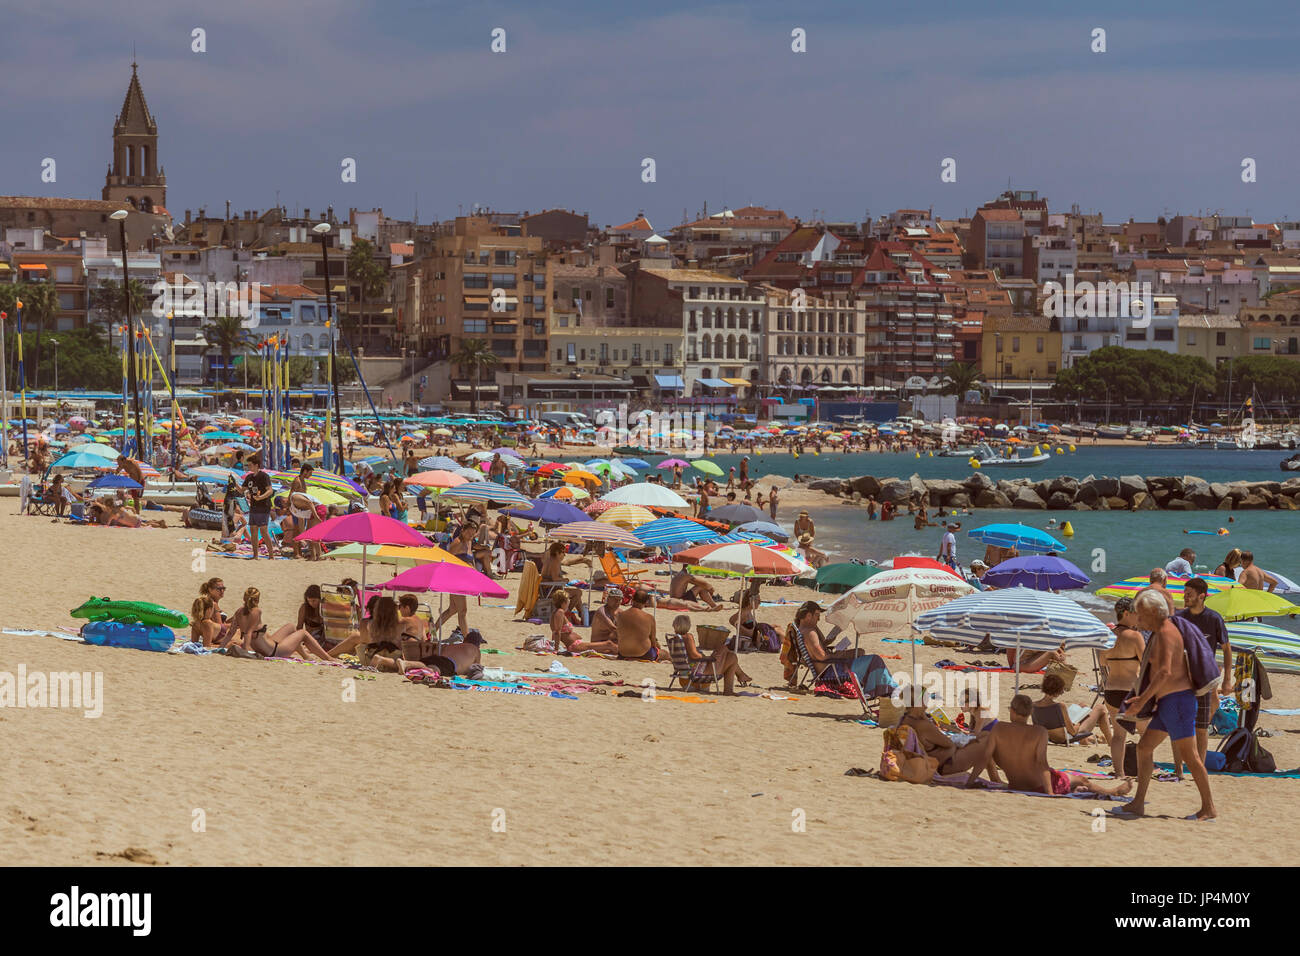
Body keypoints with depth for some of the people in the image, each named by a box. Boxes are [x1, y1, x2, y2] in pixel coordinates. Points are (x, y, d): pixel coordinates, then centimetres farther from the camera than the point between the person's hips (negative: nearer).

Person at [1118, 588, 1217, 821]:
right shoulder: (1160, 633, 18)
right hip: (1168, 704, 11)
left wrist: (1142, 700, -25)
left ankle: (1209, 808, -2)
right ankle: (1138, 804, 12)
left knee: (1188, 755, -7)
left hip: (1177, 699, -11)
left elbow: (1165, 672, -25)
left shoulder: (1166, 633, -14)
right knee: (1144, 747, 10)